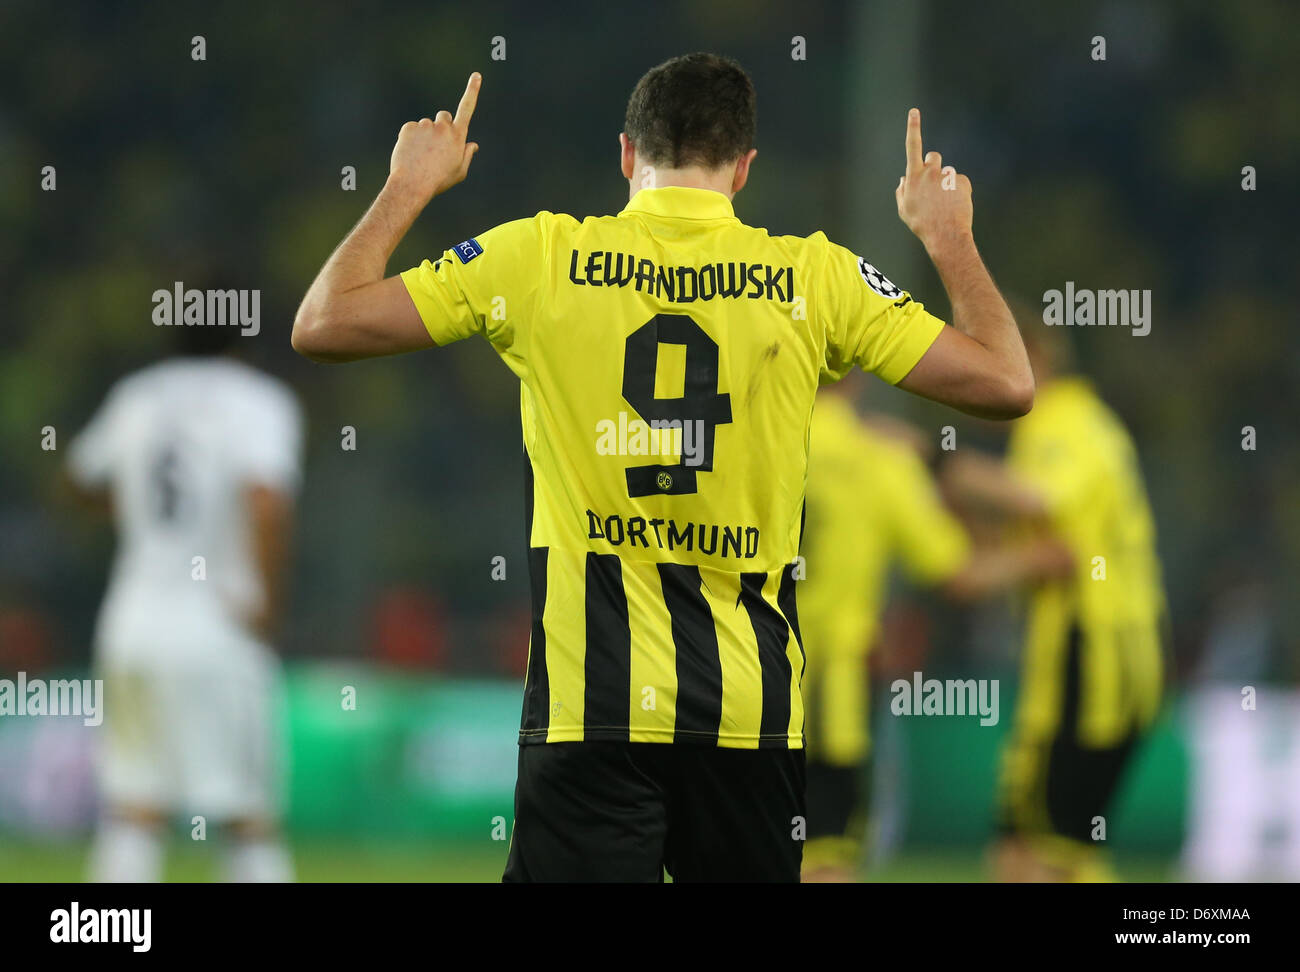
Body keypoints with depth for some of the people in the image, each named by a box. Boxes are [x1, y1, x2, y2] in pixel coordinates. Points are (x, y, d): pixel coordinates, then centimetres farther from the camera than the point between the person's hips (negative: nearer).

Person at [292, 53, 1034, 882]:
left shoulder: (541, 259, 0)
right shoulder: (813, 277, 1)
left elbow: (323, 325, 4)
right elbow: (1007, 386, 4)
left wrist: (408, 188, 19)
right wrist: (950, 237, 20)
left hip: (590, 708, -1)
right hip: (751, 711, 1)